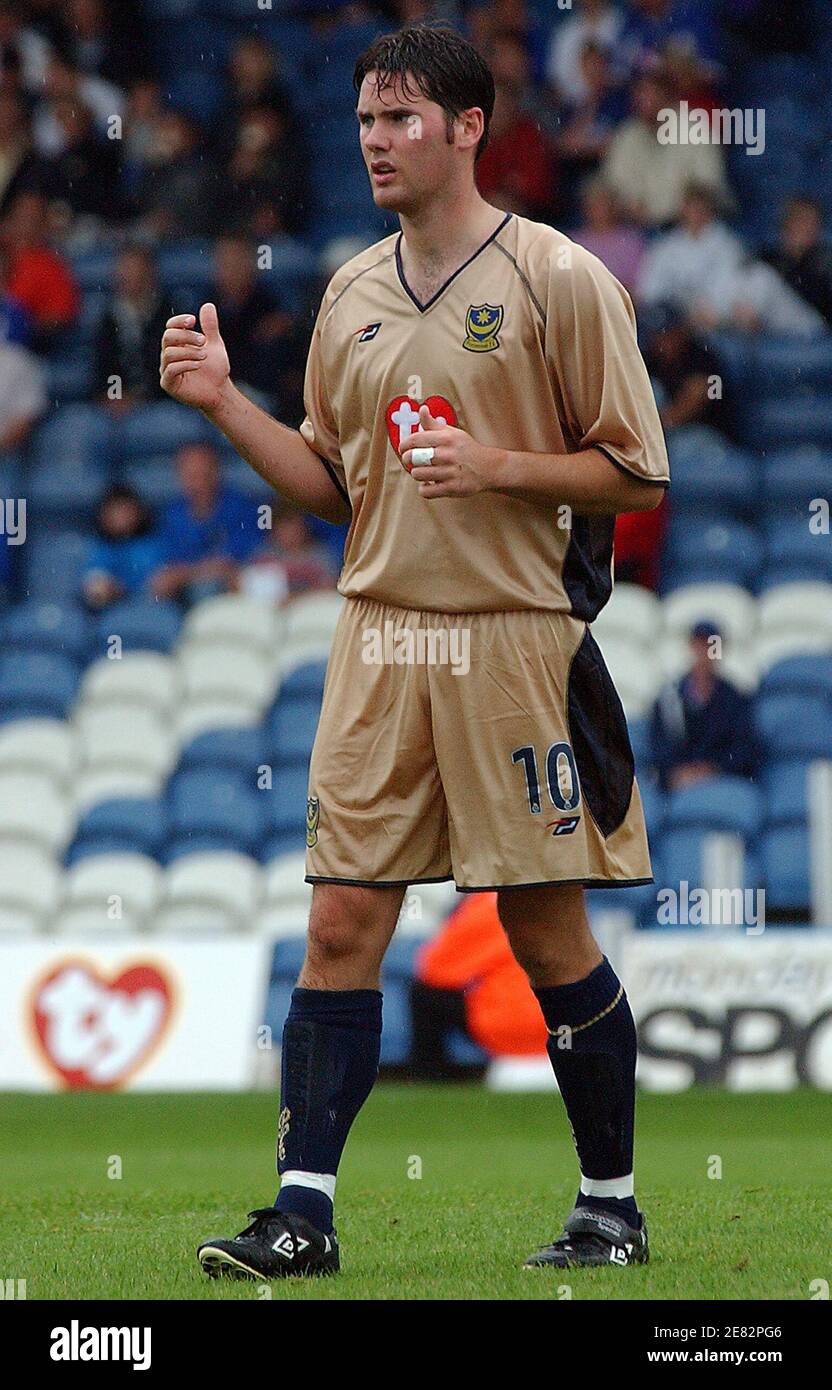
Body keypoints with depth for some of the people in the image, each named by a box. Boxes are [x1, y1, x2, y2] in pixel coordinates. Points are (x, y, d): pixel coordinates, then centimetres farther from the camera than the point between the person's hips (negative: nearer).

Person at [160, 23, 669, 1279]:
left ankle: (611, 1207, 14)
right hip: (379, 641, 5)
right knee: (341, 924, -1)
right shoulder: (352, 294, 12)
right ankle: (304, 1212, 1)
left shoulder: (560, 279, -4)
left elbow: (637, 473, -4)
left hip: (517, 642, -5)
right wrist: (223, 402, 6)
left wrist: (499, 466, -17)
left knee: (548, 933, 1)